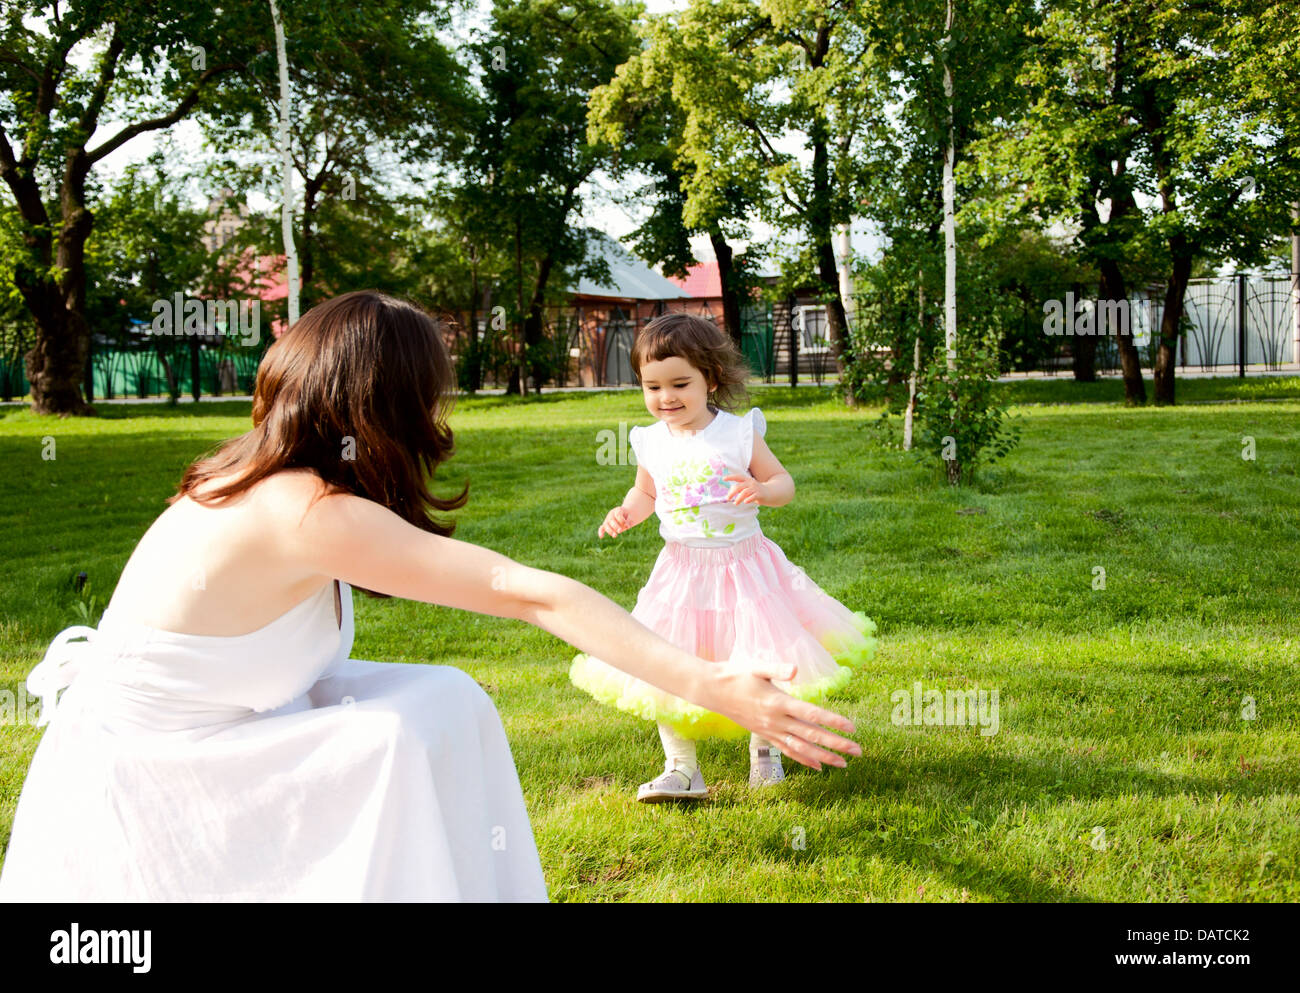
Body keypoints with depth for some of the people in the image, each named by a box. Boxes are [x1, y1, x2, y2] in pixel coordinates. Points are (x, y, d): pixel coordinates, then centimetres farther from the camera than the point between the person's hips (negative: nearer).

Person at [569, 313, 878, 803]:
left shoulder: (739, 433, -9)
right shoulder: (652, 443, 0)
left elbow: (784, 482, -3)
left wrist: (761, 491, -25)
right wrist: (626, 513, -4)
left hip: (743, 565, -2)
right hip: (681, 570, 2)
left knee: (759, 663, 6)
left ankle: (766, 746, 33)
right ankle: (682, 768, 13)